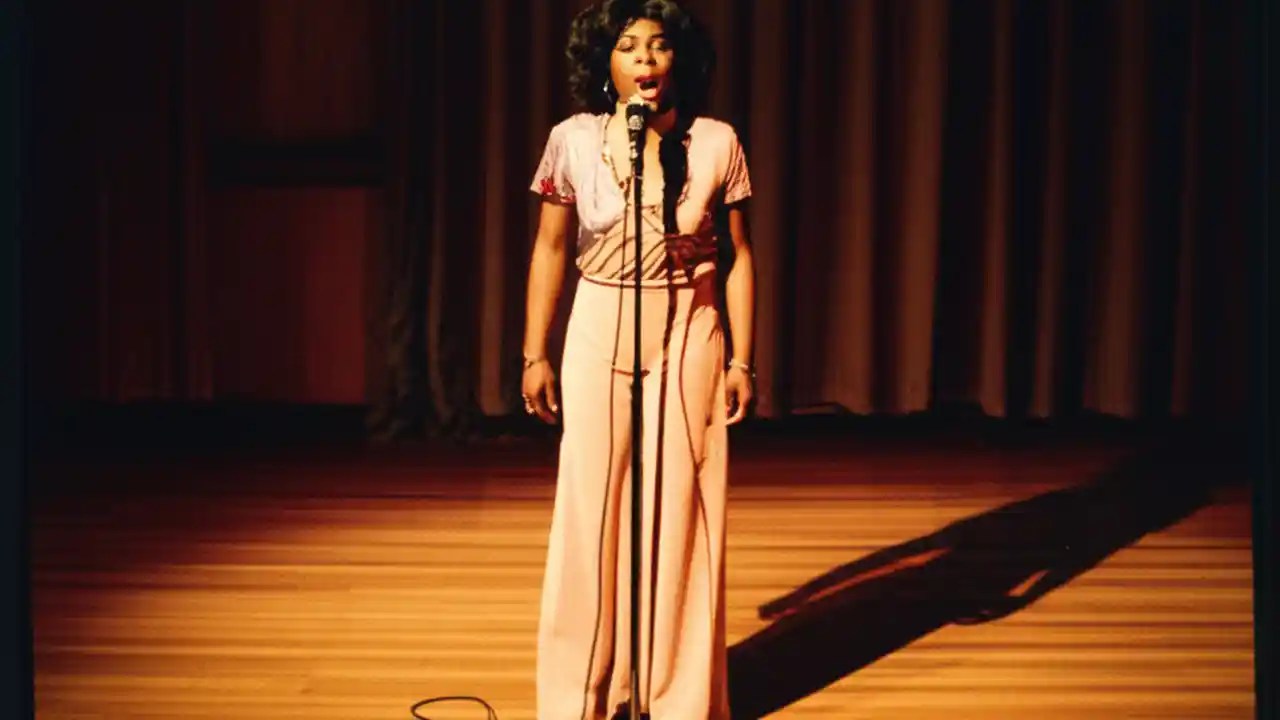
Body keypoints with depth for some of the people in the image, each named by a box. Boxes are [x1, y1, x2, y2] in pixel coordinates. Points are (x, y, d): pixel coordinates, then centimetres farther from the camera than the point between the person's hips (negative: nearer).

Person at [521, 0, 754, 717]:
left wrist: (741, 360, -1)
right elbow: (550, 249, 4)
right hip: (599, 334, 0)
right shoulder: (573, 140, -5)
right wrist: (535, 354, 4)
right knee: (592, 511, 5)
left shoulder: (717, 143, -6)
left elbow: (739, 255, 2)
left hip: (689, 336, 0)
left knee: (681, 513, 5)